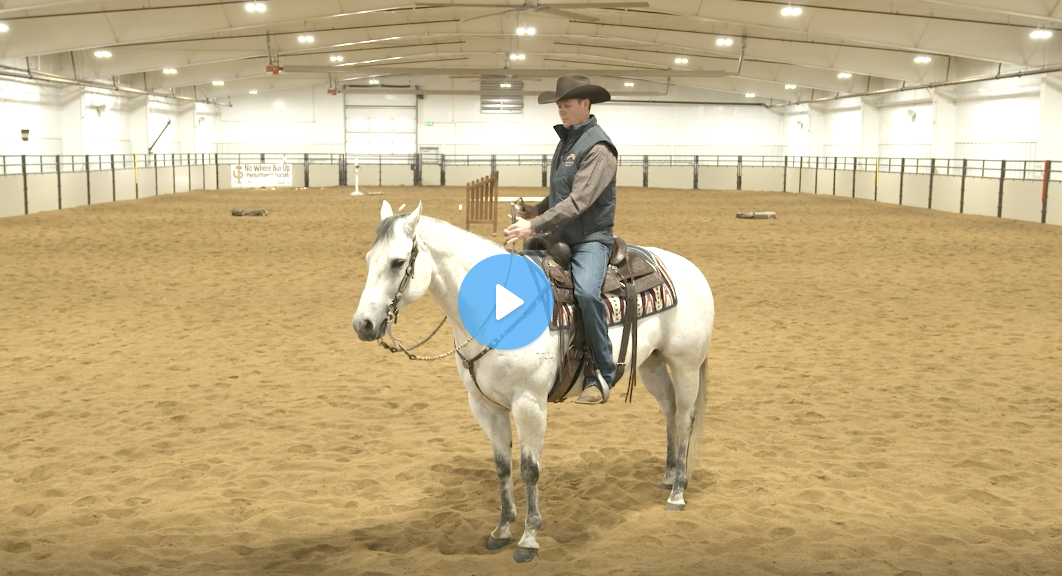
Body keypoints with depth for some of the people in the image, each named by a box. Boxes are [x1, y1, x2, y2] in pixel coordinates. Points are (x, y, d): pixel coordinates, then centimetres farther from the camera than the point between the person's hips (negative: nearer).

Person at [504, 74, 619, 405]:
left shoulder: (597, 147, -15)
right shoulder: (567, 139, 12)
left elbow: (578, 201, -24)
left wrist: (535, 226, -27)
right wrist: (538, 210, 10)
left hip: (590, 239, -9)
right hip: (561, 238, 9)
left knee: (586, 292, -34)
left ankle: (603, 373, -20)